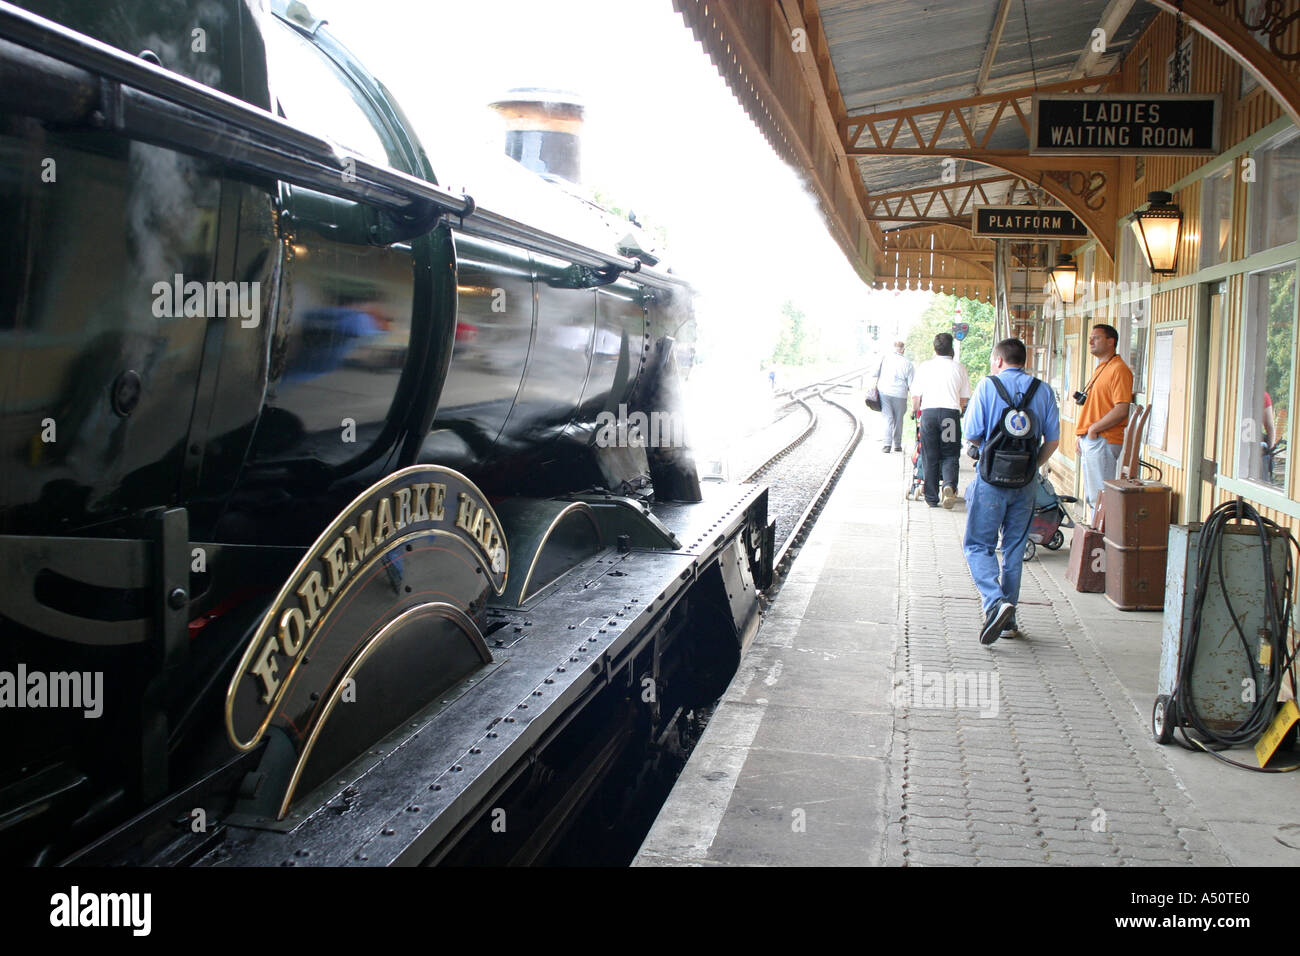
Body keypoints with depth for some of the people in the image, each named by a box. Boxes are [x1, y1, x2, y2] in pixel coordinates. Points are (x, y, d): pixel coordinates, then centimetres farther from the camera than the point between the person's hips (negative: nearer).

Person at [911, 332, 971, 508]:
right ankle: (949, 484, -20)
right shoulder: (959, 368, 5)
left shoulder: (924, 367, 5)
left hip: (928, 412, 0)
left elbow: (916, 396, 6)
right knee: (950, 455, 8)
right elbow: (965, 398, 8)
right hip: (951, 413, 0)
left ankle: (931, 498, 8)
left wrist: (915, 410, 25)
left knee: (930, 458, 7)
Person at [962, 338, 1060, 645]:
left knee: (978, 545, 3)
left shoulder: (988, 386, -6)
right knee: (1015, 548, 13)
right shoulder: (1043, 390, 4)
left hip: (992, 478, -4)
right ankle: (1008, 616, 19)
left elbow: (972, 435, -8)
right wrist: (1033, 466, 16)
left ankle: (995, 602, -19)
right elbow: (1052, 439, 3)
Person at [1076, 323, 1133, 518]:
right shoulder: (1099, 369, 20)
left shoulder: (1119, 370, -12)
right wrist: (1082, 436, 15)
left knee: (1101, 496, -9)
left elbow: (1122, 410, -20)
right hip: (1090, 440, 10)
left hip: (1104, 441, -10)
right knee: (1091, 497, 14)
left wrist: (1094, 429, -17)